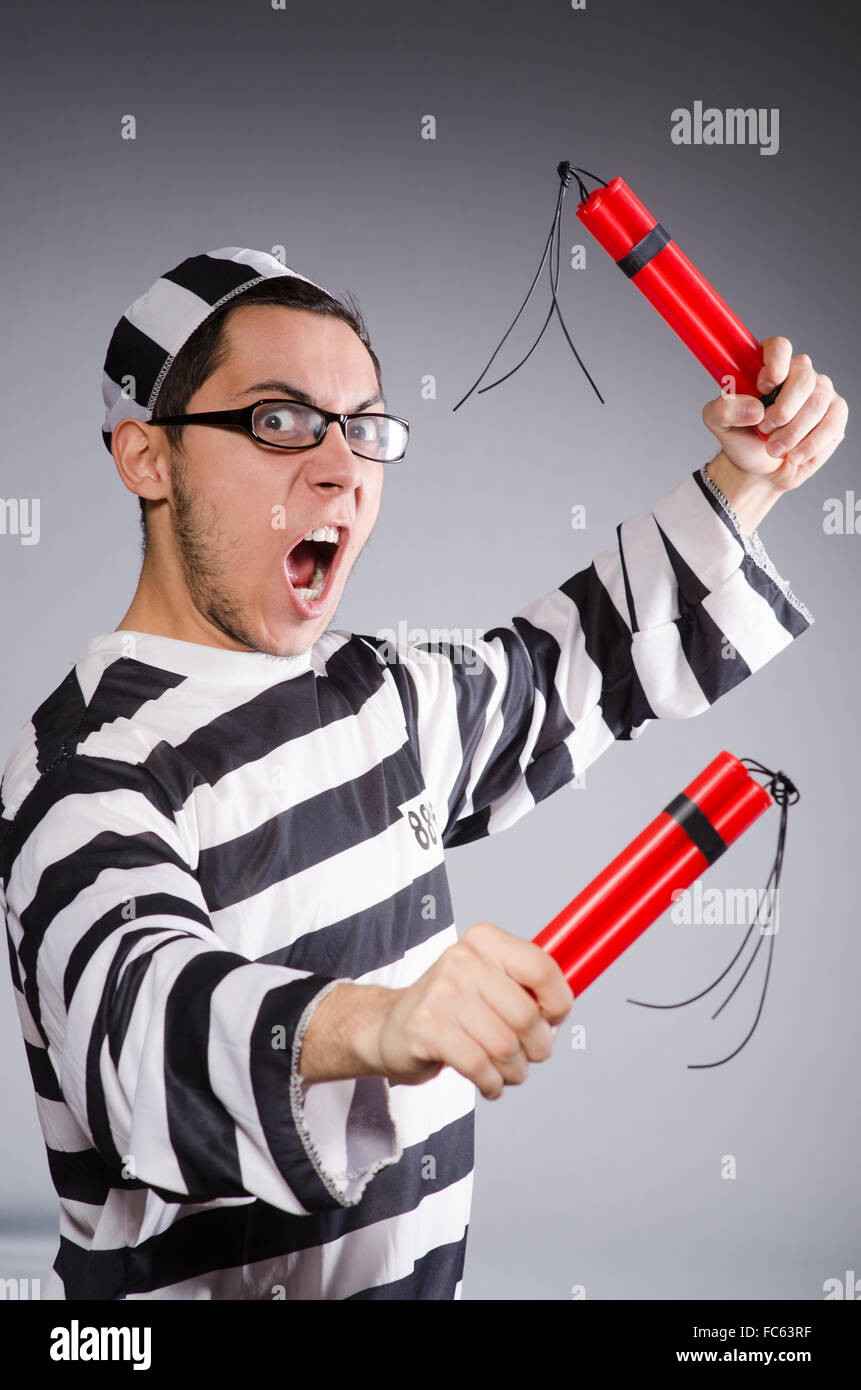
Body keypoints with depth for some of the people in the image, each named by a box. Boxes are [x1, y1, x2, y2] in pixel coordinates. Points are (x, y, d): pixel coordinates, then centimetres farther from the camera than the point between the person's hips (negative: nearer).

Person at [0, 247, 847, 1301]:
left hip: (413, 1269, 8)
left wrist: (746, 482, 6)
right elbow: (142, 1009, -39)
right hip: (201, 1282, -7)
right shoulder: (88, 760, -21)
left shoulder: (378, 693, 3)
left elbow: (577, 662, 19)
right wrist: (373, 1024, -59)